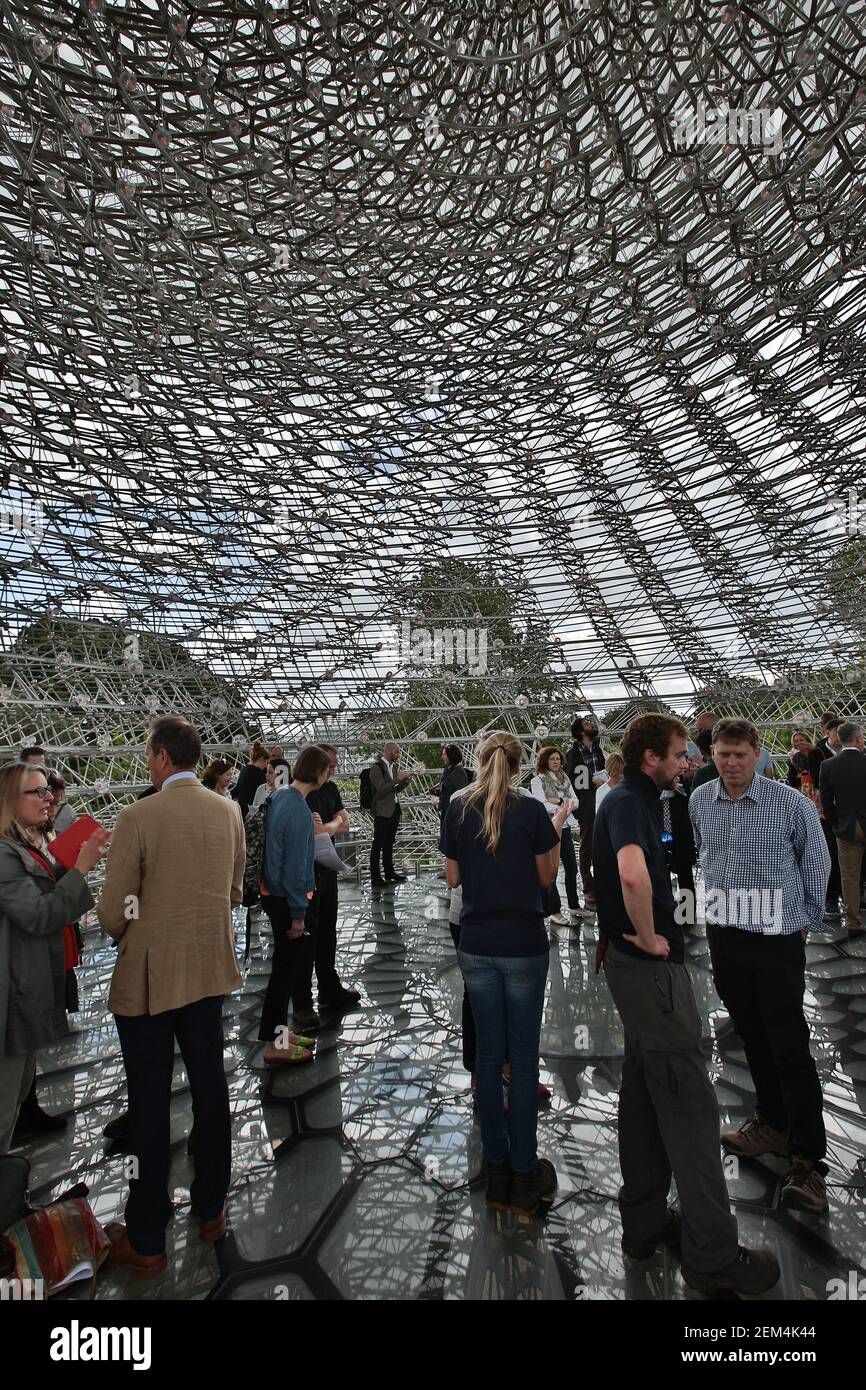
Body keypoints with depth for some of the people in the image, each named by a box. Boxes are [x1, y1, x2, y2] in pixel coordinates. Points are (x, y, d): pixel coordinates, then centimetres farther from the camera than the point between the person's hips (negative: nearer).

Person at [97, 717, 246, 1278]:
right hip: (209, 969, 5)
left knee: (150, 1104, 11)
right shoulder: (229, 811, -4)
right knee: (210, 1088, 19)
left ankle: (146, 1242, 28)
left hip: (149, 977, -4)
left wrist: (126, 937, 7)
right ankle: (211, 1209, 37)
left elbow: (114, 912, -14)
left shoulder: (139, 817, -19)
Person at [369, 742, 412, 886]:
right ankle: (375, 877, 2)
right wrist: (398, 779, -20)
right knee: (378, 845, -2)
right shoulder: (377, 768, -12)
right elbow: (382, 789, -22)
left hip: (394, 809, 8)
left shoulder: (393, 766, 13)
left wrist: (405, 780, 3)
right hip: (382, 811, -8)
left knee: (389, 843, 17)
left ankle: (389, 873, 26)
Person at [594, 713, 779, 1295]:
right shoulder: (628, 803, -20)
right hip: (652, 968, -10)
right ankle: (713, 1255, 17)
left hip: (641, 967, 10)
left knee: (644, 1091, 18)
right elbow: (633, 875, -40)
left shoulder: (633, 800, 11)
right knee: (690, 1103, 2)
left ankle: (645, 1222, 32)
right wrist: (648, 937, -23)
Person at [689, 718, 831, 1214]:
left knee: (791, 1048, -1)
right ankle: (774, 1124, 36)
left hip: (778, 939, -4)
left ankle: (808, 1160, 12)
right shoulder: (699, 801, -1)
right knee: (753, 1038, 18)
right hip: (724, 936, 5)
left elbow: (817, 864, 0)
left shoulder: (792, 804, -14)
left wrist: (806, 921, 5)